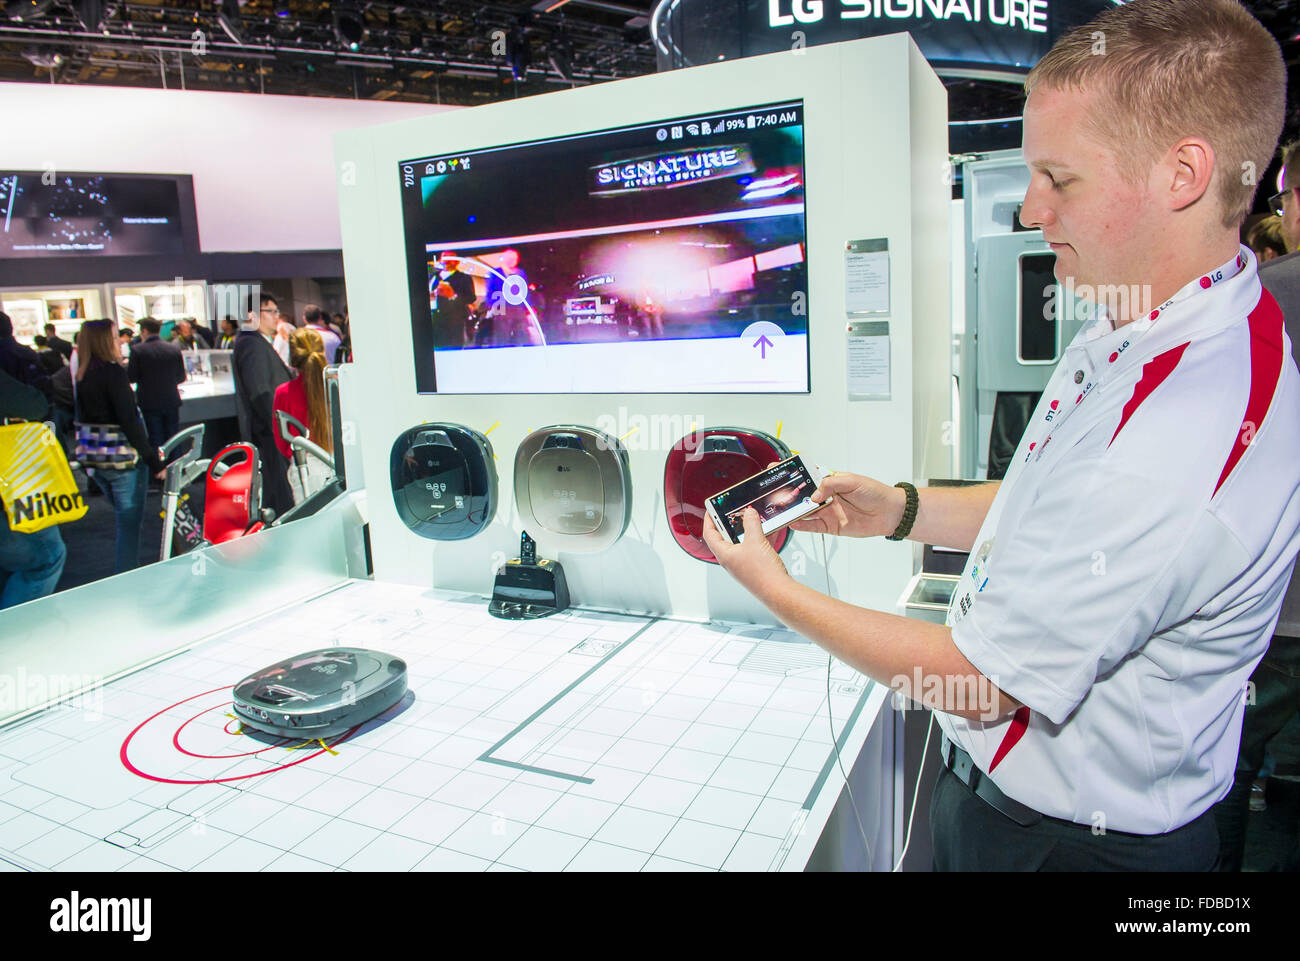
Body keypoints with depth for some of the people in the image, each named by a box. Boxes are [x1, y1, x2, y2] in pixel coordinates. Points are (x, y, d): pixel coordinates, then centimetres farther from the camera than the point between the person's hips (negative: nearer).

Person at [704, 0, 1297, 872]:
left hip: (1060, 837, -8)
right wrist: (902, 512, 0)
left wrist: (775, 589, -16)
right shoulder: (1151, 330, -3)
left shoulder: (1166, 452, -36)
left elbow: (980, 684, -26)